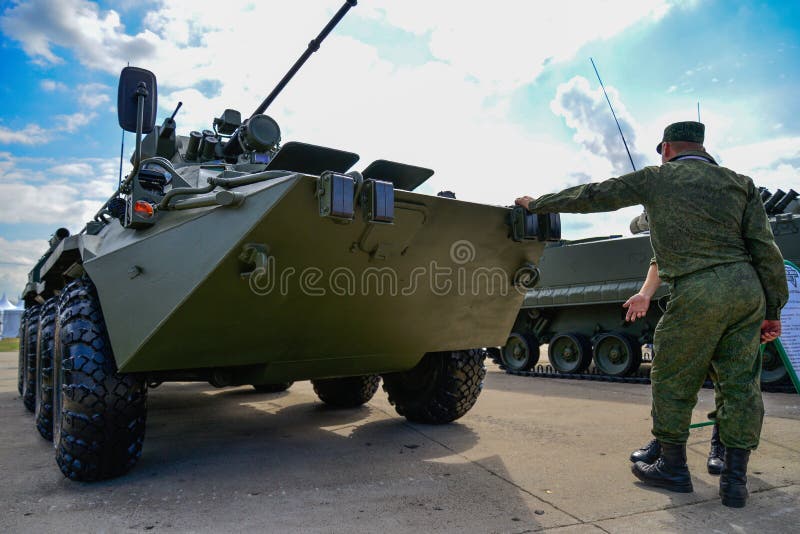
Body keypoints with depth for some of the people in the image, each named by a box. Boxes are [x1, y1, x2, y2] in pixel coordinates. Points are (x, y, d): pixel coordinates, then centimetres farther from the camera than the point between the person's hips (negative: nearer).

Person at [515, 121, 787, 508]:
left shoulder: (656, 179, 7)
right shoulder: (740, 182, 16)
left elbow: (588, 196, 10)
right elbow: (765, 249, 9)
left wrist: (536, 204, 22)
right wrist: (773, 310, 11)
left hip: (697, 293, -5)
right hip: (747, 289, 5)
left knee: (672, 381, 9)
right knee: (740, 384, 11)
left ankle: (672, 468, 20)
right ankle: (734, 480, 15)